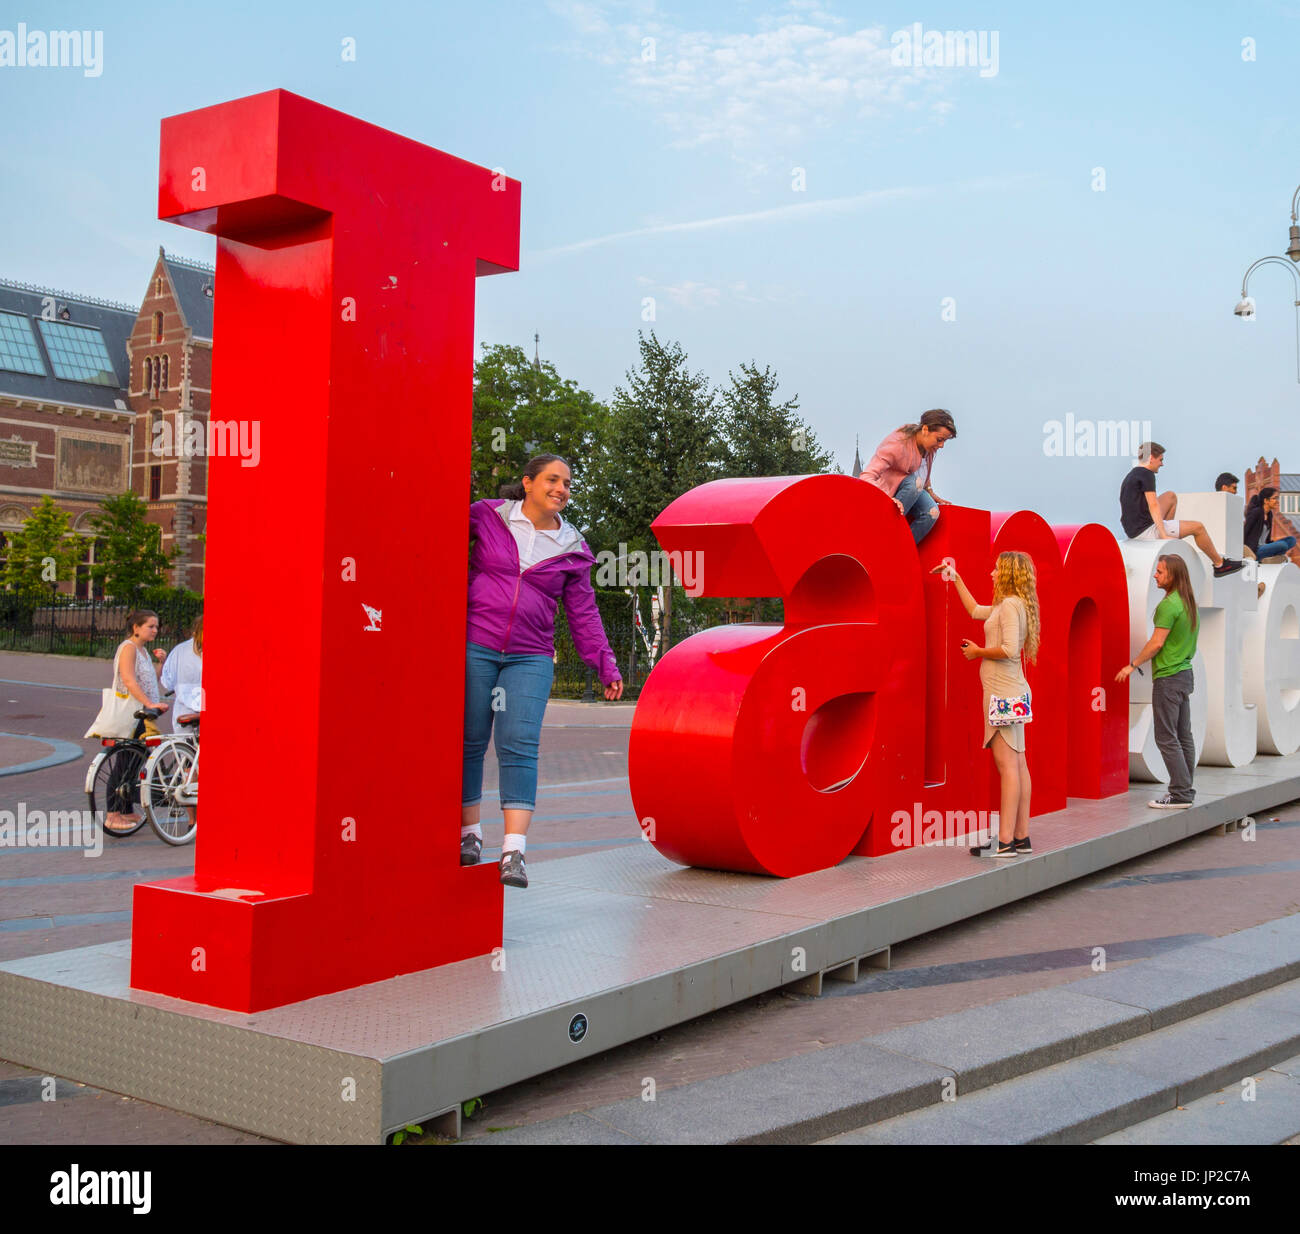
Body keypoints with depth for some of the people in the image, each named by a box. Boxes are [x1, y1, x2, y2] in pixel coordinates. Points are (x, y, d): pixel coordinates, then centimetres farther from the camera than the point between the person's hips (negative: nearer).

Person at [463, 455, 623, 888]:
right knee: (469, 741, 5)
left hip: (530, 658, 1)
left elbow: (583, 613, 12)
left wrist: (605, 665, 6)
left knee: (519, 746, -11)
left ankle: (514, 853, -15)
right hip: (474, 647, -1)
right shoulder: (486, 517, 2)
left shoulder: (572, 550, 9)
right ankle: (469, 834, 23)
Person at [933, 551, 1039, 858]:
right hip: (1011, 692, 10)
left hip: (1003, 692, -10)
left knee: (1007, 763, -11)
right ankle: (1021, 837, 12)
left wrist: (978, 652, -8)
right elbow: (975, 610, 34)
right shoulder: (1006, 605, 17)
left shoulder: (1010, 605, -12)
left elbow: (1010, 649, -23)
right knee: (1017, 764, 9)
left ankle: (1005, 841, -11)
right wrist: (955, 579, 37)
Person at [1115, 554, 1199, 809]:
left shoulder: (1169, 605, -16)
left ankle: (1180, 794, -6)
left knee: (1166, 738, -6)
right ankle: (1185, 791, 15)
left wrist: (1132, 665, -9)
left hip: (1168, 677, -10)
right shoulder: (1189, 603, 13)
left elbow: (1157, 643, -18)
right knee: (1184, 736, 11)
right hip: (1185, 674, 10)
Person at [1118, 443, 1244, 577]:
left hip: (1134, 530, 9)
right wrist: (1164, 536, -23)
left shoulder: (1131, 475, 15)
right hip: (1145, 532, -9)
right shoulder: (1146, 474, -12)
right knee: (1197, 527, 2)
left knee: (1171, 496, 22)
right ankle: (1220, 564, 14)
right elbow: (1153, 506, -20)